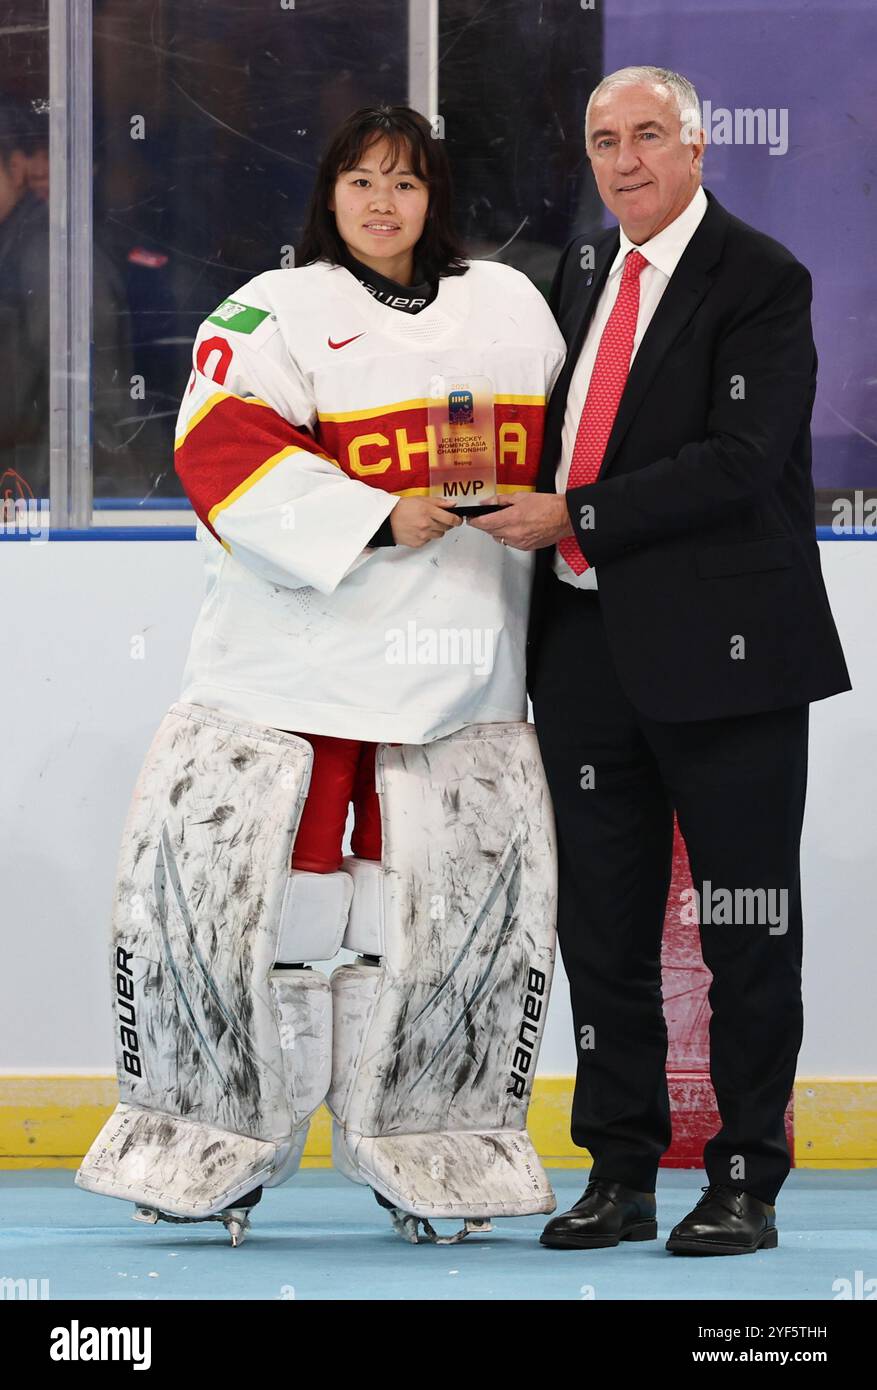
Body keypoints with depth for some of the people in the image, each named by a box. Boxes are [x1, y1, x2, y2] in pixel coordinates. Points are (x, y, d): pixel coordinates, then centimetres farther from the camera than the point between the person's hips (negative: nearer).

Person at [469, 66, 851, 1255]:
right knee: (602, 929, 10)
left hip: (717, 651, -7)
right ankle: (620, 1177, 19)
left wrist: (576, 519, -18)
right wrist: (519, 502, 4)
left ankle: (746, 1186, 9)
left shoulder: (759, 279, -8)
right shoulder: (582, 272, 14)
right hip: (587, 648, 7)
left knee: (747, 934, 2)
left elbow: (740, 462, -18)